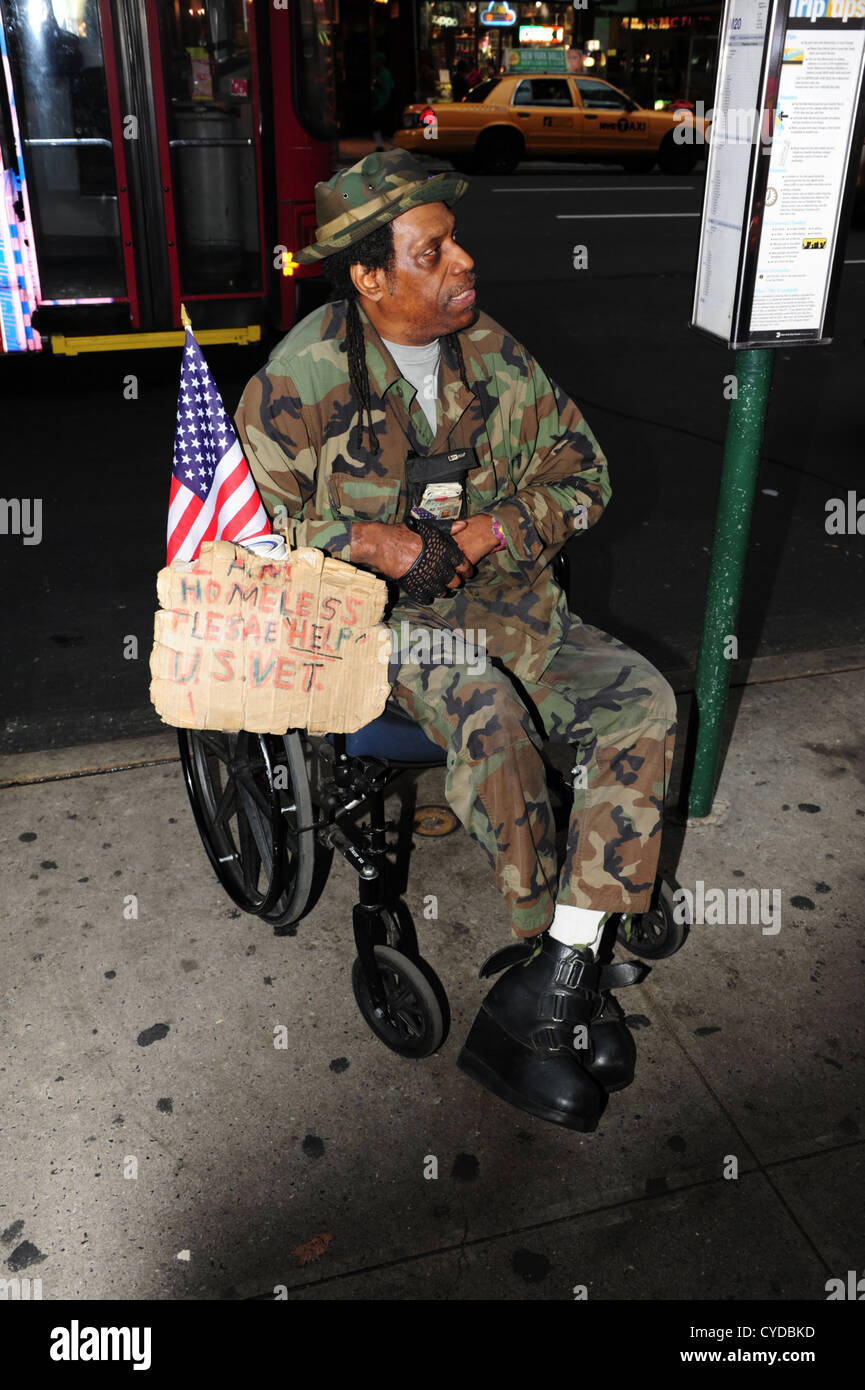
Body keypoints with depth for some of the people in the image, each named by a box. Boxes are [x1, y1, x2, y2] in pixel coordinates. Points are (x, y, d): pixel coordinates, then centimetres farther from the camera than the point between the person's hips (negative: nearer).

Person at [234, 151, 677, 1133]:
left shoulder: (493, 356, 6)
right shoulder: (304, 375, -8)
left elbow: (581, 473, 9)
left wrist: (489, 530, -10)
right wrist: (366, 540, -19)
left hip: (504, 599, 5)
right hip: (367, 612, -4)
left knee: (643, 701, -20)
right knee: (487, 709, -37)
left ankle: (551, 977, -19)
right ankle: (558, 955, -14)